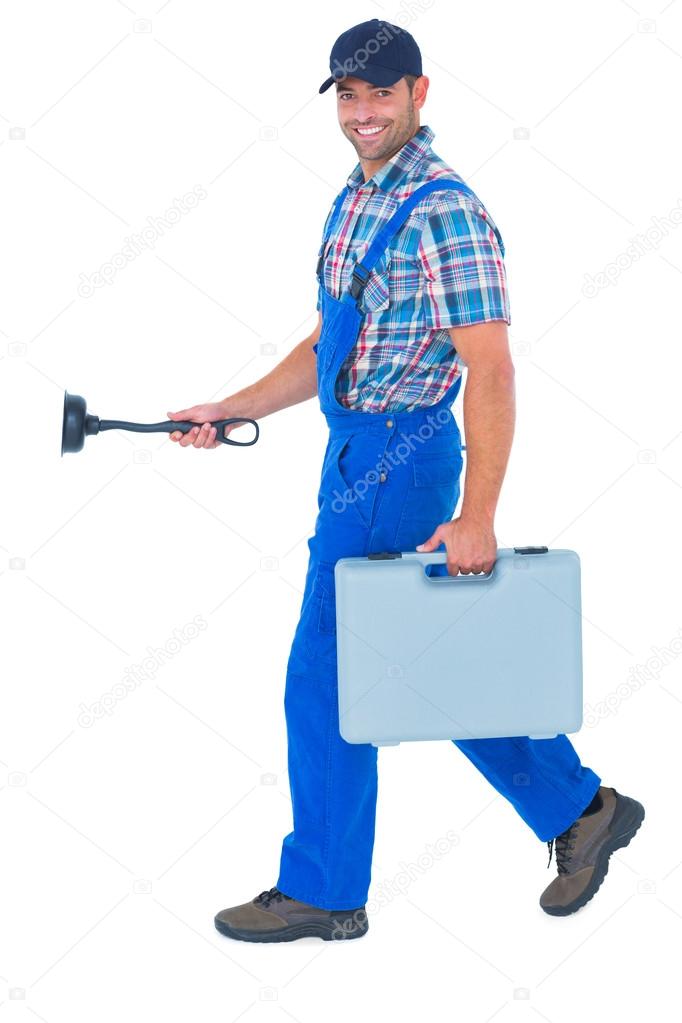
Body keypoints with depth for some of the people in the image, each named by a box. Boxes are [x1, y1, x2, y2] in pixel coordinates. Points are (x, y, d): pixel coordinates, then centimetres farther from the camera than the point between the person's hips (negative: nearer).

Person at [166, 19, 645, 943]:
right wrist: (230, 411, 14)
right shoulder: (356, 201, 12)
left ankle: (322, 891, 12)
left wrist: (477, 518, -26)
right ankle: (579, 809, 26)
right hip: (355, 452, 9)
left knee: (326, 680, -1)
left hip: (395, 461, -9)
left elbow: (491, 371, -22)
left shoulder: (444, 214, -17)